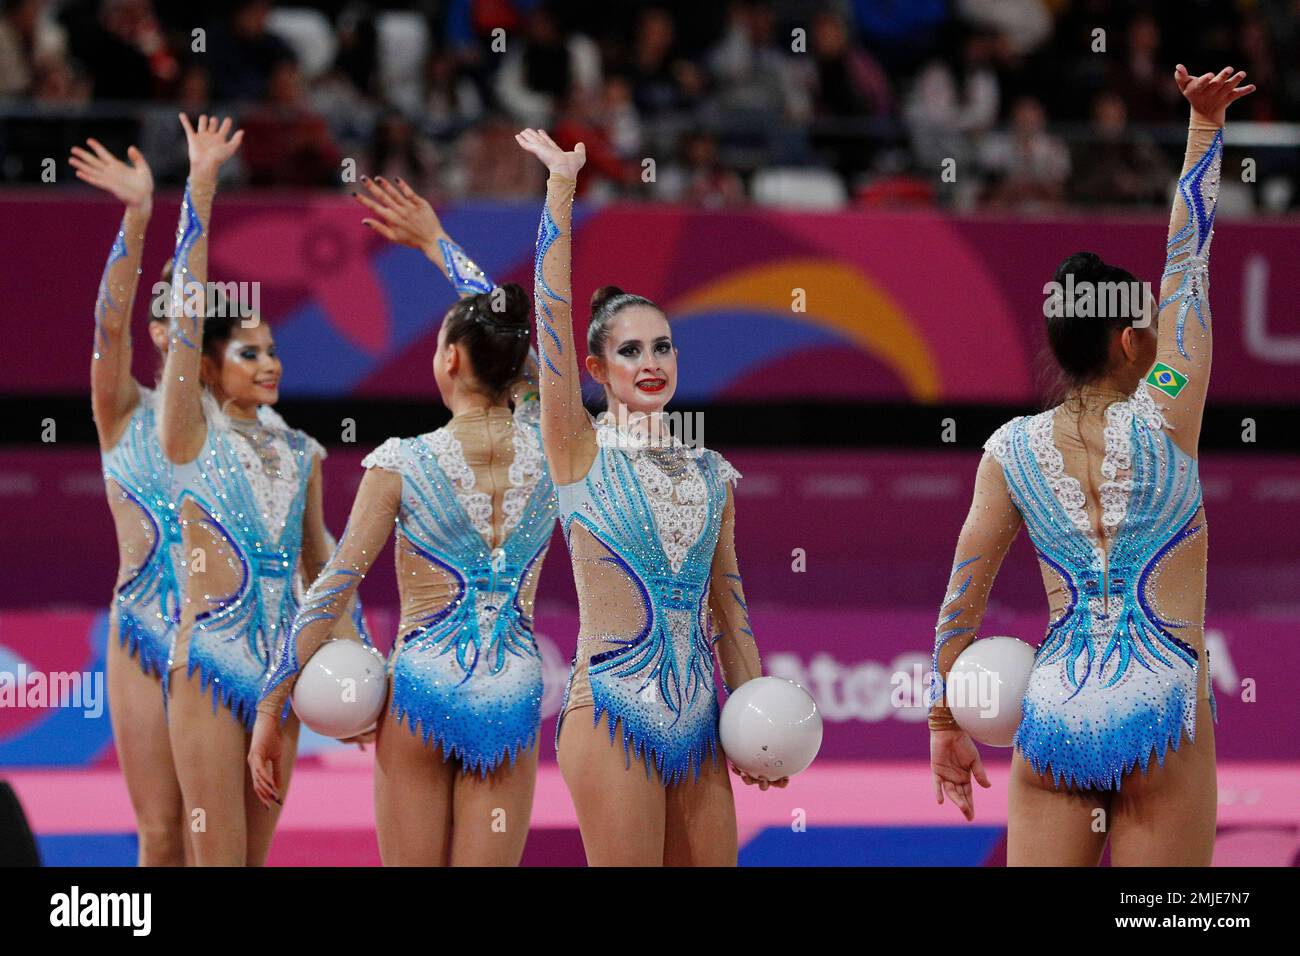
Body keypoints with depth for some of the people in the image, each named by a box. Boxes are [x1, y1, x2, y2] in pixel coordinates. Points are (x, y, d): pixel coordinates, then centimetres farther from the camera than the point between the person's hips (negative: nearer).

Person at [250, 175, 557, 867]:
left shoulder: (401, 464, -9)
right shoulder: (543, 447, 1)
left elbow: (332, 589, -7)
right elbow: (506, 339, 21)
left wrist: (270, 708, -1)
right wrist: (435, 242, 33)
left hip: (422, 686, -3)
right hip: (514, 694, 3)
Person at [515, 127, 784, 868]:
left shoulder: (709, 472, 12)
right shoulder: (582, 453, -1)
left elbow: (729, 602, 16)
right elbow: (552, 311, -10)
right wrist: (561, 189, -16)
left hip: (697, 721, 5)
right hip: (613, 715, -5)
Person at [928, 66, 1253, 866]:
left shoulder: (1013, 448, 4)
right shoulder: (1163, 421, -4)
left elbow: (962, 594, 4)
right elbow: (1188, 260, 1)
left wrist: (945, 721, 12)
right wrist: (1205, 126, 6)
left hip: (1053, 709, 3)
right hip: (1161, 705, -3)